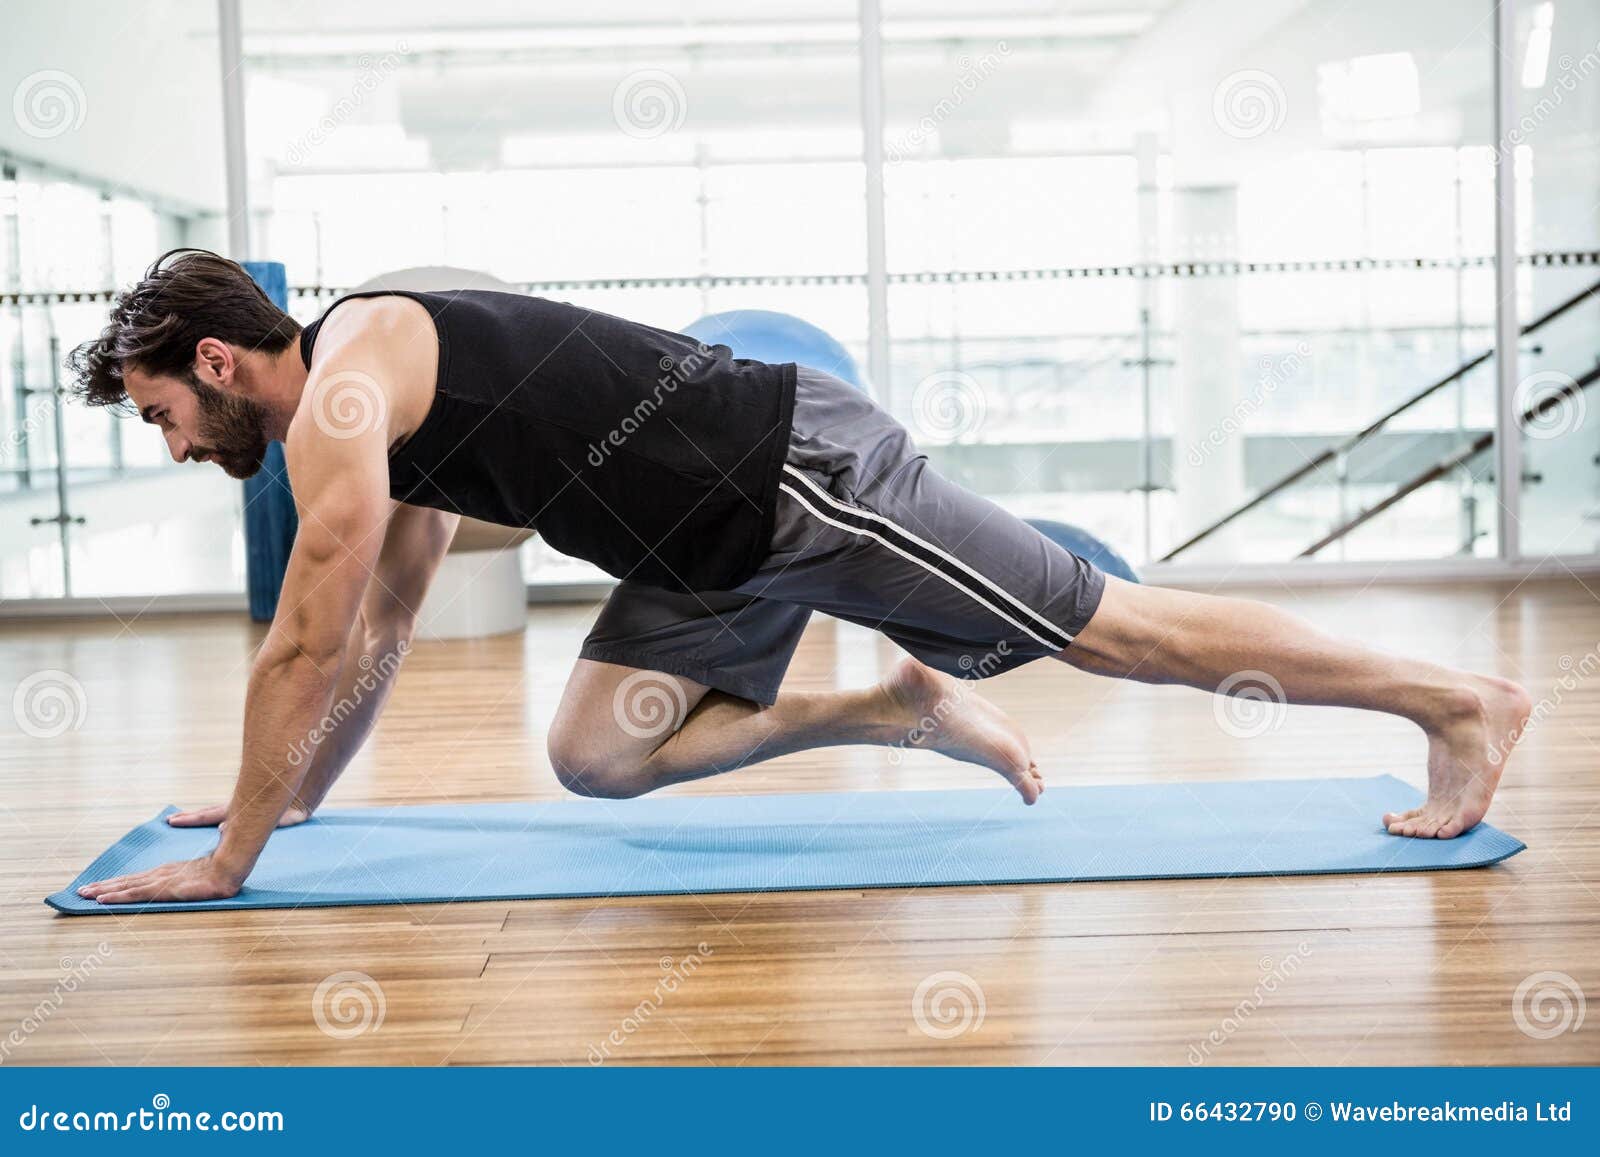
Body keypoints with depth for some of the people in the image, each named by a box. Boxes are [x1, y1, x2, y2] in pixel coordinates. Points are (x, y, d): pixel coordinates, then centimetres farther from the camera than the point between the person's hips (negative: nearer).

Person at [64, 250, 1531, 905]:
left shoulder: (341, 391, -13)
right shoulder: (387, 425, 17)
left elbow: (306, 646, -15)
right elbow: (377, 637, 28)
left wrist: (227, 861, -7)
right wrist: (293, 795, 31)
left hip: (804, 473, -9)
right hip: (727, 544, 10)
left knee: (1111, 628, -2)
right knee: (594, 755, 10)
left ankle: (1456, 697, 10)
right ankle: (899, 708, 14)